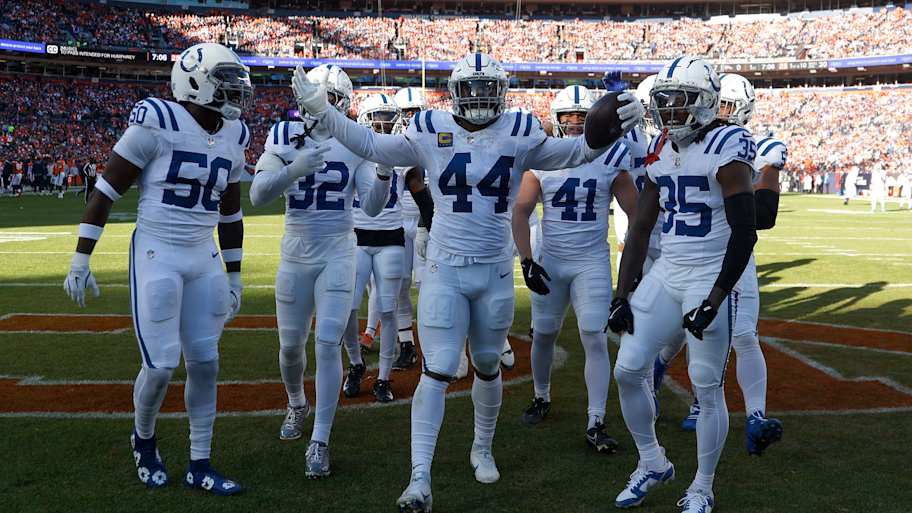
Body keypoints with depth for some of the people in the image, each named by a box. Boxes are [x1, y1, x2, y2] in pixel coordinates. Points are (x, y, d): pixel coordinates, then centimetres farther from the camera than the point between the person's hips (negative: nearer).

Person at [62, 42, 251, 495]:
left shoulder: (233, 138, 6)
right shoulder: (157, 124, -13)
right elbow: (105, 191, -9)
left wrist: (234, 277, 18)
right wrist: (80, 261, -9)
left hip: (204, 259, 6)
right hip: (156, 256, -6)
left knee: (205, 362, 5)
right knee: (161, 366, -5)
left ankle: (199, 465, 18)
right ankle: (143, 437, 26)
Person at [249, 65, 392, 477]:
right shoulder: (284, 137, -3)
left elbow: (372, 207, -7)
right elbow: (257, 195, -13)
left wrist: (384, 173, -26)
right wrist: (293, 170, -30)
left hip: (338, 255, -2)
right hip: (296, 256, 2)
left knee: (328, 345, -9)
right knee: (290, 345, 13)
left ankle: (320, 441, -1)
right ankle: (297, 405, 43)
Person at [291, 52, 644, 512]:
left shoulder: (519, 133, -1)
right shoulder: (431, 131, -3)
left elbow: (573, 154, 9)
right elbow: (372, 147, 6)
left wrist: (610, 128, -6)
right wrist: (322, 111, 1)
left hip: (495, 271, 2)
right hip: (444, 269, -2)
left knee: (488, 367, 17)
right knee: (437, 372, -7)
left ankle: (482, 450, 40)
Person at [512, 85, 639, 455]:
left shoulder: (610, 160, -3)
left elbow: (635, 212, 3)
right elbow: (521, 212, 0)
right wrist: (526, 261, -9)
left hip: (593, 263, -1)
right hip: (550, 261, 2)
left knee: (595, 339, -8)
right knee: (543, 335, 11)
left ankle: (595, 425, -5)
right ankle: (541, 398, 37)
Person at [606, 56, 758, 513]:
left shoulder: (725, 148, -13)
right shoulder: (660, 151, 9)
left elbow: (744, 232, -17)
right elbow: (640, 227, 13)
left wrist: (715, 300, -20)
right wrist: (622, 294, 8)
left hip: (709, 279, -7)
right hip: (665, 274, 7)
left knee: (707, 388, 2)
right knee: (628, 370, 4)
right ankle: (652, 463, 25)